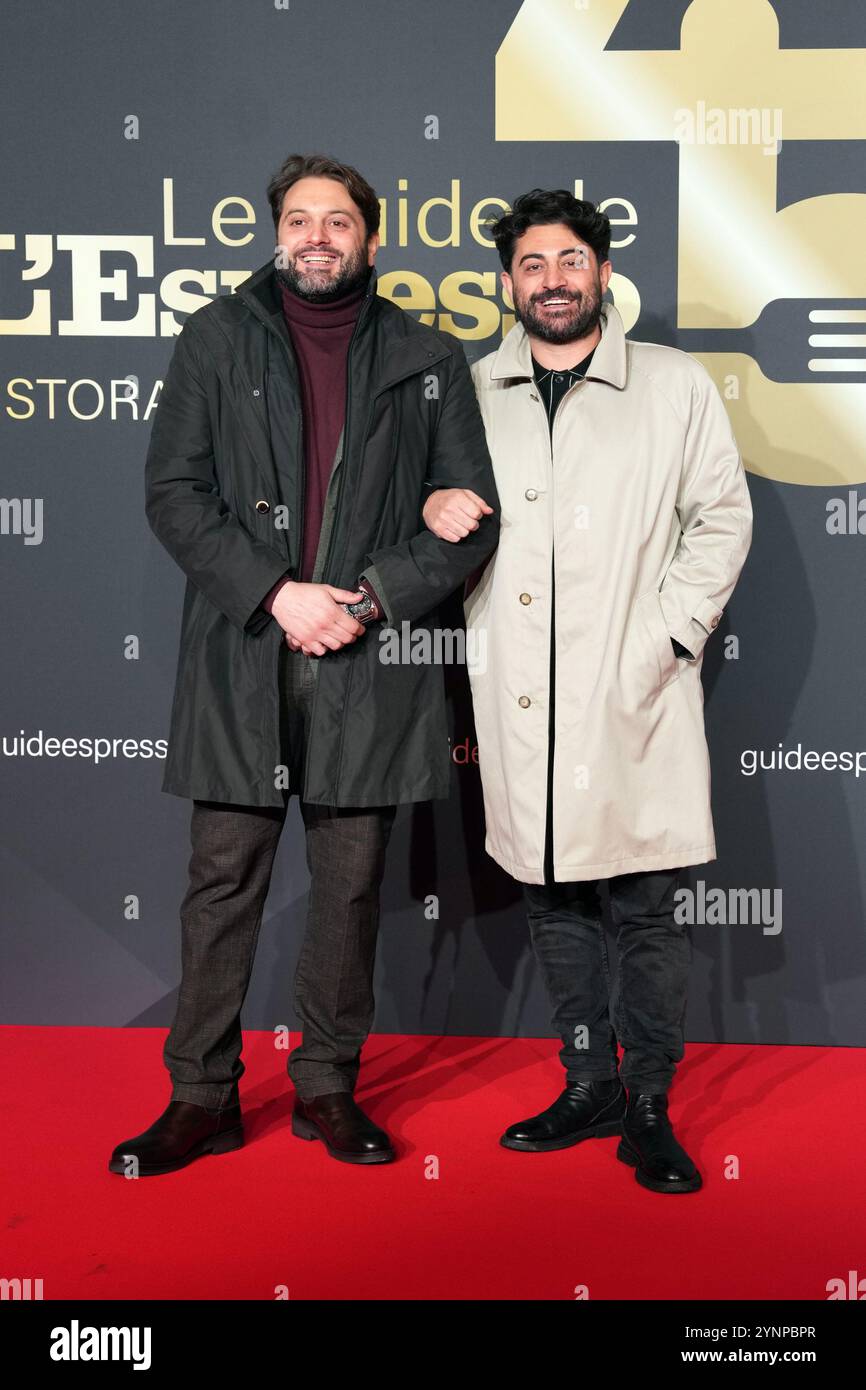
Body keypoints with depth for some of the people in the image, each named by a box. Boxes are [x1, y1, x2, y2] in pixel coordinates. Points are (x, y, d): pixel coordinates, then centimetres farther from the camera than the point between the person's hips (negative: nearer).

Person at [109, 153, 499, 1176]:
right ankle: (203, 1097, 17)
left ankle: (328, 1087, 24)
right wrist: (276, 593, -12)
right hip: (241, 662, 0)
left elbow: (471, 511, 4)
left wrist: (368, 600, -9)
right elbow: (173, 491, -1)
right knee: (222, 885, 4)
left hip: (370, 668, 1)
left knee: (350, 888, 9)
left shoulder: (427, 361, 9)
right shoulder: (217, 339, 8)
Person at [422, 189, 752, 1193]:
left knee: (645, 909, 0)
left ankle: (649, 1107, 15)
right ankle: (589, 1086, 27)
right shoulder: (472, 394, 13)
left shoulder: (676, 385, 6)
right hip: (518, 698, 3)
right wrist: (430, 505, -1)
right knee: (553, 902, 11)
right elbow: (430, 487, 24)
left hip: (632, 693, -3)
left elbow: (723, 517, 5)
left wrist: (667, 633, -6)